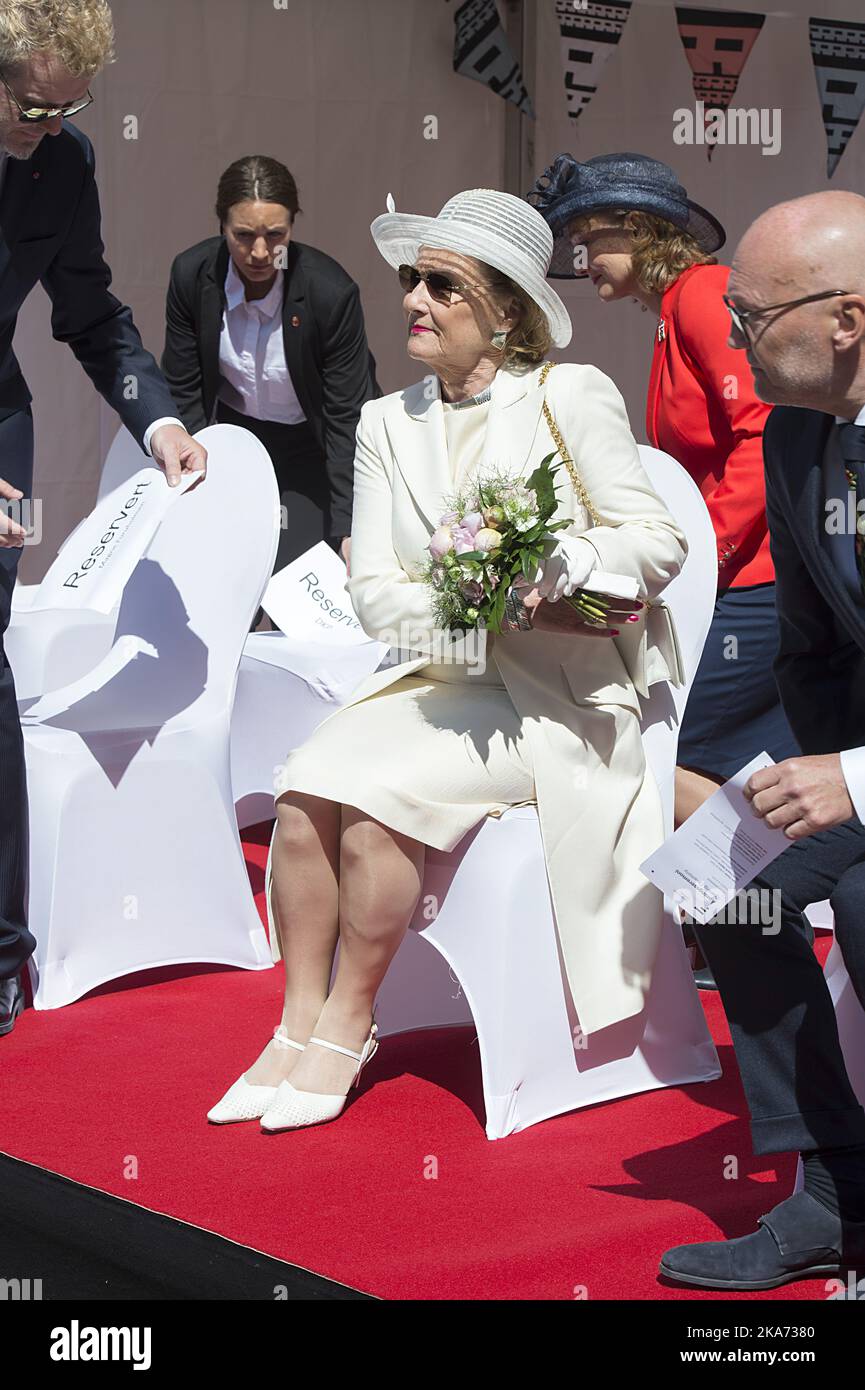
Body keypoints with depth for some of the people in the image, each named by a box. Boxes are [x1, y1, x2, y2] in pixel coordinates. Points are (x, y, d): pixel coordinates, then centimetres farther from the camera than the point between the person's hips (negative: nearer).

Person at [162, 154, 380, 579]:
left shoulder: (331, 292, -27)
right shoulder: (192, 275, -18)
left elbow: (348, 416, -22)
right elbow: (182, 392, -7)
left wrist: (349, 529, -27)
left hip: (311, 444, -3)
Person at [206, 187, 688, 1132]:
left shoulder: (569, 395, -2)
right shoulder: (386, 423, 12)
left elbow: (659, 543, -4)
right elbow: (373, 591, 4)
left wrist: (547, 565, -22)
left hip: (559, 696, -5)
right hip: (438, 681, 5)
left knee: (378, 792, -25)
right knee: (306, 783, -21)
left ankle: (347, 1026, -7)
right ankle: (299, 1024, -9)